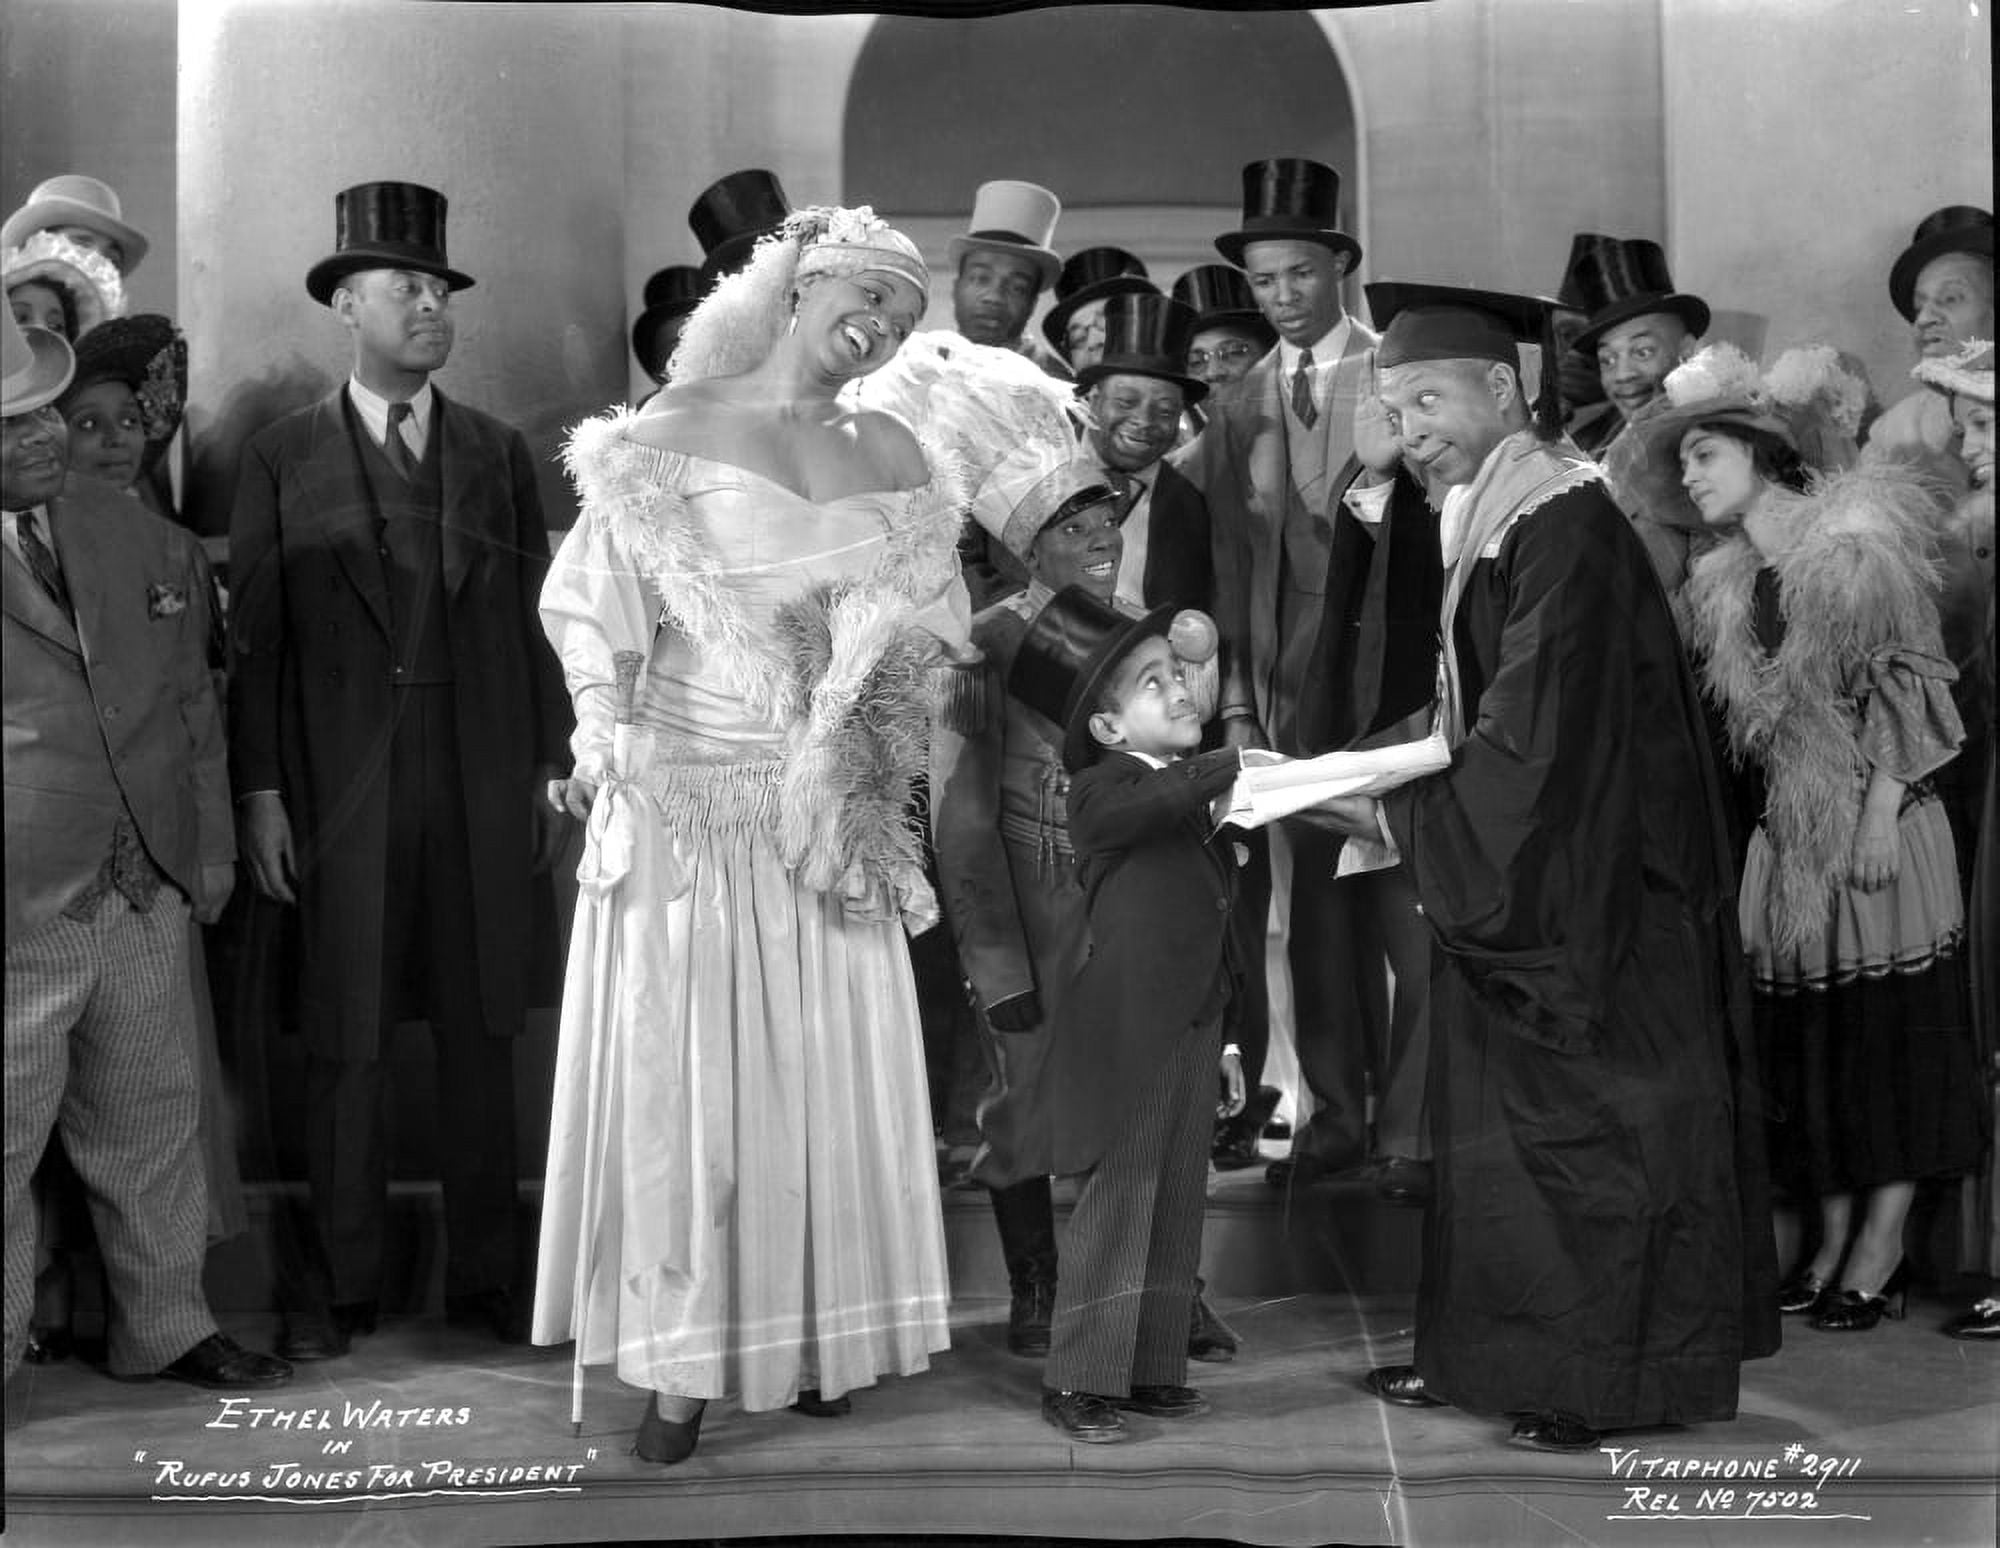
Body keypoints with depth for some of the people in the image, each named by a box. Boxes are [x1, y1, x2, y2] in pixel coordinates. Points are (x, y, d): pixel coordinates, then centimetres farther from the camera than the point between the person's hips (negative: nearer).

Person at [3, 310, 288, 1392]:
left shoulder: (144, 542, 6)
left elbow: (193, 705, 14)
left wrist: (211, 845, 13)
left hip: (148, 903, 5)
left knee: (152, 1132, 18)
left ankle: (164, 1331, 35)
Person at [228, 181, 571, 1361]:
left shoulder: (501, 454, 9)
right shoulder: (283, 458, 4)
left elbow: (536, 619, 8)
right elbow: (255, 636, 1)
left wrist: (553, 771, 3)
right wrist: (261, 792, -5)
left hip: (485, 788, 2)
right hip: (342, 789, -2)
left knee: (483, 1036, 7)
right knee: (347, 1044, 4)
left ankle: (486, 1275, 18)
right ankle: (340, 1287, 16)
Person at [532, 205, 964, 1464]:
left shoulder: (892, 456, 10)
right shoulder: (674, 429, 0)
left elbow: (915, 628, 12)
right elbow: (600, 600, -3)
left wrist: (860, 739, -2)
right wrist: (610, 739, -13)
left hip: (833, 811, 3)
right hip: (688, 792, -3)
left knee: (827, 1068, 6)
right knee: (686, 1068, 0)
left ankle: (813, 1335, 19)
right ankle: (686, 1358, 8)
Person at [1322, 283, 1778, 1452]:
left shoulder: (1563, 526, -19)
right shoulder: (1481, 516, 9)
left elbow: (1536, 743, -25)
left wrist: (1393, 815, -22)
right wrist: (1382, 776, 5)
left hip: (1585, 895, -9)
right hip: (1513, 883, 9)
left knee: (1594, 1127, 2)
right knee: (1501, 1116, 12)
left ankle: (1614, 1377, 14)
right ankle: (1496, 1350, 22)